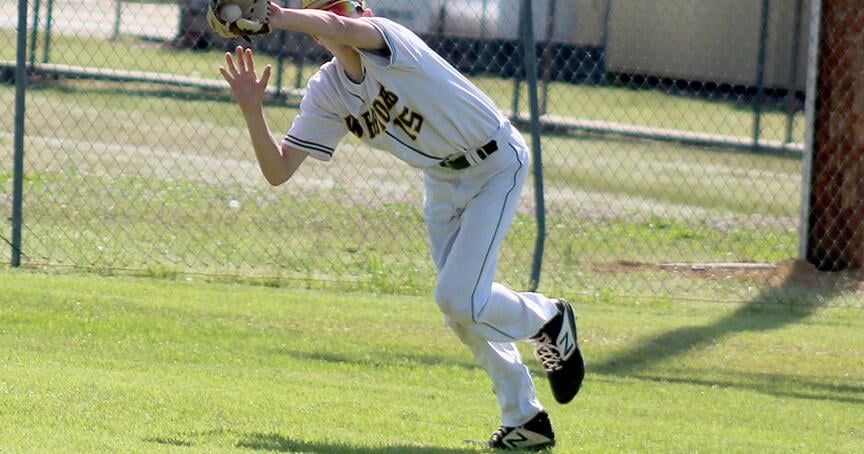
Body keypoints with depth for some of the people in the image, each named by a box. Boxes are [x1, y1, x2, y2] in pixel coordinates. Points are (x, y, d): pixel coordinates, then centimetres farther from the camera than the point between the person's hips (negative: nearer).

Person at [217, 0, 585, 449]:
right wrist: (252, 110, -22)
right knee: (460, 305, 8)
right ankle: (525, 419, 21)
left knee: (459, 299, -16)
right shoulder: (326, 92, -7)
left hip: (496, 164, -8)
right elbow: (278, 171, -9)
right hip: (442, 179, 8)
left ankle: (548, 319, 14)